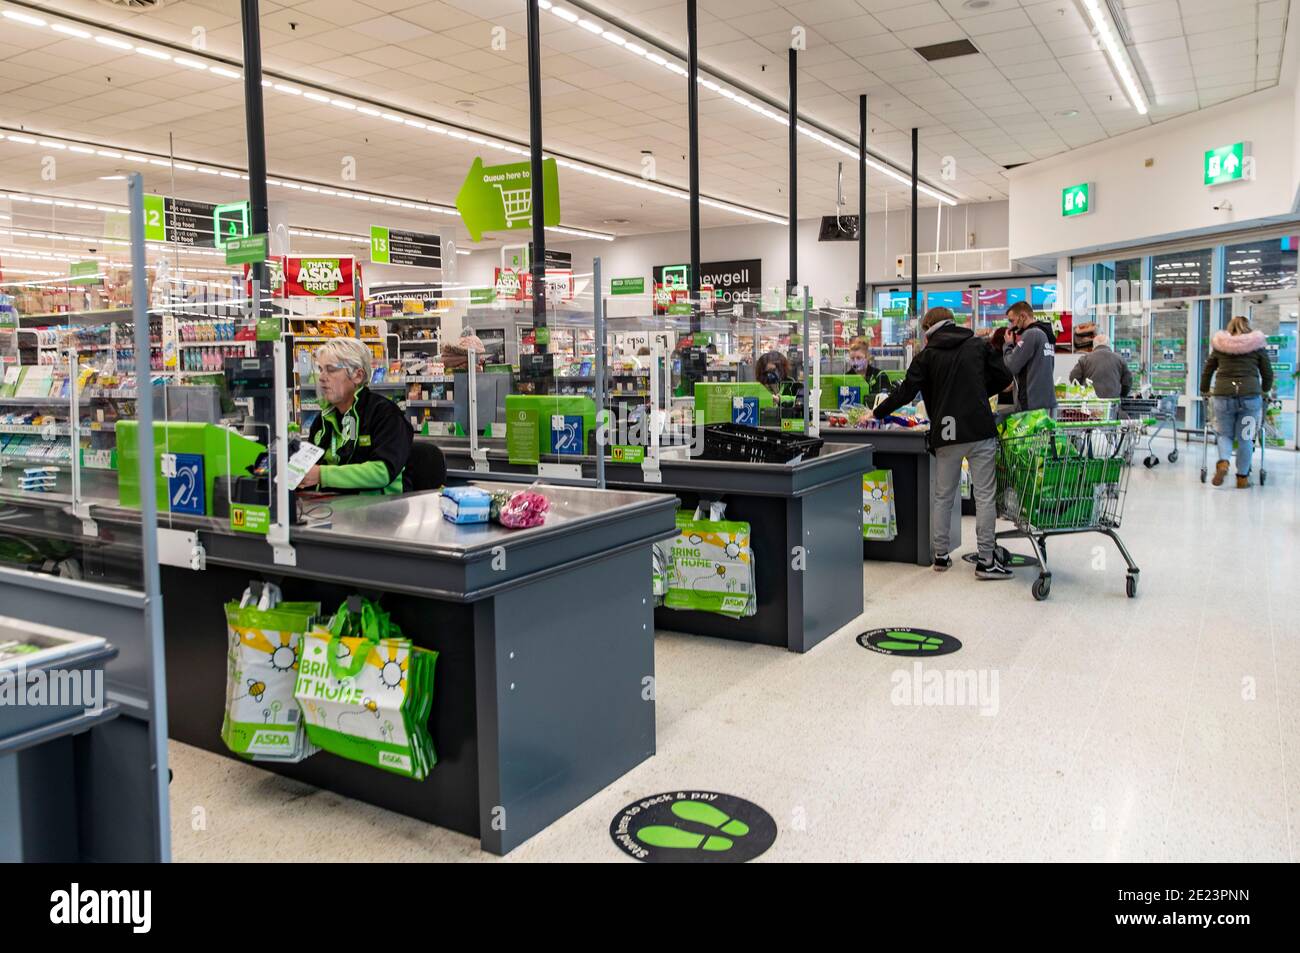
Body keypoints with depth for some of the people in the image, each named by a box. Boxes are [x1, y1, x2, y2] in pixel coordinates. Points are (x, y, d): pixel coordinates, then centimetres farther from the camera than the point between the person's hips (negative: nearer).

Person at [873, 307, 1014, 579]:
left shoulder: (927, 355, 4)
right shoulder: (979, 346, 8)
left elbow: (906, 391, 0)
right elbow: (1004, 378, 8)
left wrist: (877, 413, 10)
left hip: (946, 435, 1)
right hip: (980, 431, 0)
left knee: (942, 497, 12)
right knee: (984, 495, 1)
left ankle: (941, 555, 17)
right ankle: (986, 561, 0)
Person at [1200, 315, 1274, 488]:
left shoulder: (1220, 346, 14)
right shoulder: (1257, 345, 11)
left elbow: (1207, 371, 20)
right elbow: (1268, 373, 16)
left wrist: (1204, 391, 35)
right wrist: (1265, 390, 34)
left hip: (1223, 395, 1)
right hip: (1250, 395, -1)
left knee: (1225, 434, 14)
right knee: (1245, 438, 8)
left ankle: (1223, 462, -12)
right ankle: (1242, 477, 13)